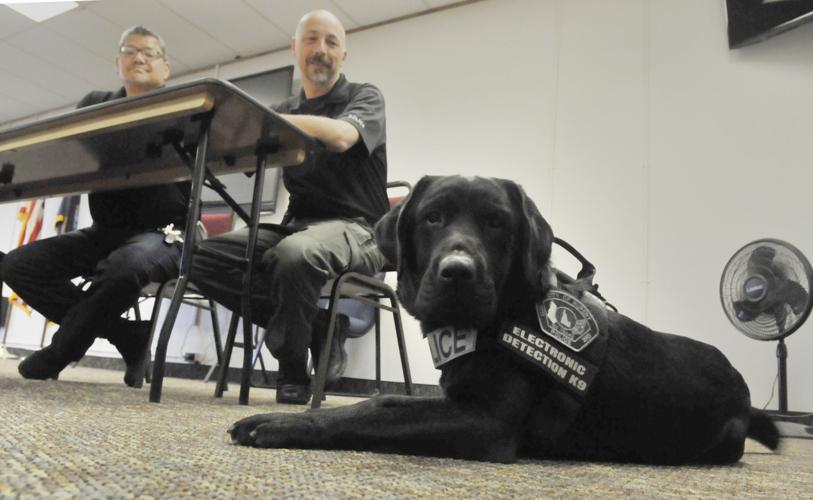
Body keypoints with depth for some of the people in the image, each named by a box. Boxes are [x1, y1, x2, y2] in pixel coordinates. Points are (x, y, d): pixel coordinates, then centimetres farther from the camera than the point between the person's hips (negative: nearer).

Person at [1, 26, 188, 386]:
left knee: (126, 265, -37)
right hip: (104, 233, 5)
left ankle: (59, 351, -8)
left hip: (163, 233, -5)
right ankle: (129, 336, -8)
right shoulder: (95, 105, 17)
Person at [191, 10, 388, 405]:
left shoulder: (365, 97, 5)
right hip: (296, 224, 6)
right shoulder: (286, 111, 20)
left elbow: (341, 136, -20)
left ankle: (293, 372, -13)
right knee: (203, 256, -13)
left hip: (354, 228, -5)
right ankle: (314, 328, -11)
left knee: (295, 253, -38)